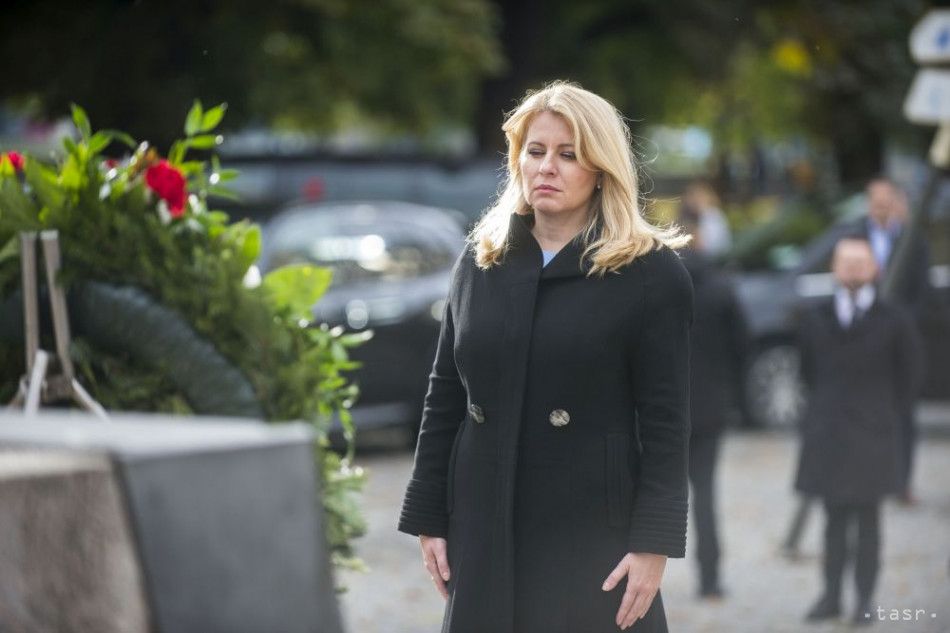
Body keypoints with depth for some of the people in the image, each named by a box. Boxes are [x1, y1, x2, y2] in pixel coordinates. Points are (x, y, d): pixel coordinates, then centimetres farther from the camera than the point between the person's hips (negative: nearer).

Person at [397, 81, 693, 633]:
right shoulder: (480, 262, 9)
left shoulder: (652, 274, -3)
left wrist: (653, 544, -13)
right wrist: (429, 519, 7)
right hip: (486, 534, 4)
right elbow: (444, 399, 11)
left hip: (595, 534, -4)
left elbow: (666, 422, -7)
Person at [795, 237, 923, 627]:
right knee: (835, 518, 5)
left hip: (871, 434, -2)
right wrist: (824, 410, 12)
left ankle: (864, 600, 6)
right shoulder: (815, 319, 6)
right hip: (827, 434, 2)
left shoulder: (893, 321, -1)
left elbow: (909, 375, 7)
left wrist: (885, 415, 6)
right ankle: (831, 596, 10)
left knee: (867, 519, 1)